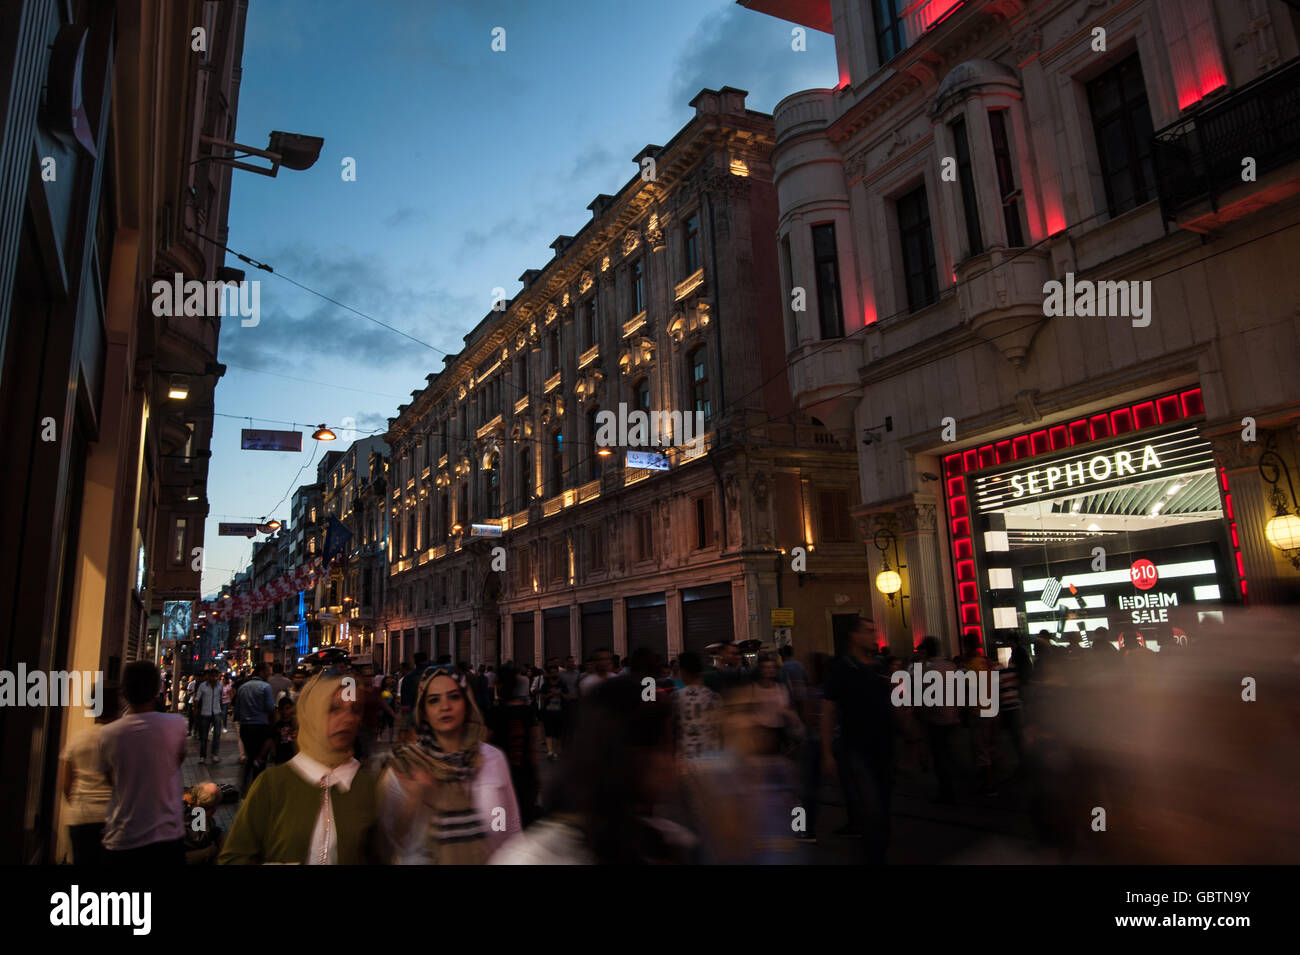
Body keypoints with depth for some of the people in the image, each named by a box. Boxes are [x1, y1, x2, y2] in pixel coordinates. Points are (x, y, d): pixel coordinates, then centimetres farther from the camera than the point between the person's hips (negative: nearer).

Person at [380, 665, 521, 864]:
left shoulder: (494, 758, -9)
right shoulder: (403, 764, -10)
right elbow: (401, 844, -12)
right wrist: (412, 801, -26)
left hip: (488, 861, 1)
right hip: (425, 861, -1)